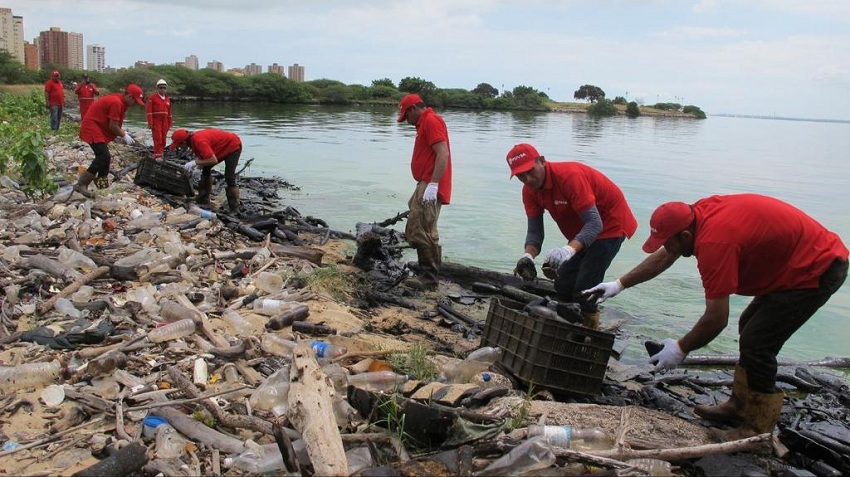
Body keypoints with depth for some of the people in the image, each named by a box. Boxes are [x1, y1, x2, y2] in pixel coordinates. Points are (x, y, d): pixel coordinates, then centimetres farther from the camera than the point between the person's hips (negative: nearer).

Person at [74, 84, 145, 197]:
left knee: (104, 157, 13)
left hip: (98, 128, 11)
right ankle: (81, 184, -18)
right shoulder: (116, 102, -22)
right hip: (92, 128, -11)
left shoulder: (121, 102, 10)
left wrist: (123, 132, 6)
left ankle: (102, 184, 22)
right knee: (104, 157, -19)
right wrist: (124, 135, -7)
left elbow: (115, 123, 17)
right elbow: (113, 126, -20)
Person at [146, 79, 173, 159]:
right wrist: (150, 122, -15)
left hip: (164, 121, 6)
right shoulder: (152, 97, -3)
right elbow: (149, 110, -9)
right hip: (156, 121, -6)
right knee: (158, 139, -11)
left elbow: (169, 112, 18)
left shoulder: (167, 99, 14)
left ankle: (160, 154, 16)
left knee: (163, 140, 7)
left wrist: (170, 123, 16)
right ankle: (157, 156, -10)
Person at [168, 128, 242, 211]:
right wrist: (194, 166, -10)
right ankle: (203, 200, 21)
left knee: (229, 178, -18)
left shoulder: (199, 141, -33)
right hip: (223, 146, 10)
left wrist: (195, 162, -29)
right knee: (206, 170, 13)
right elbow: (201, 156, 6)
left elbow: (213, 160, -36)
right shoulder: (193, 138, -5)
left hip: (233, 146, -10)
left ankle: (234, 208, -11)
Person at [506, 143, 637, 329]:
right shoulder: (529, 190, -8)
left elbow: (594, 223, -36)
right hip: (581, 230, 8)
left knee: (584, 289, -17)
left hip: (610, 223, -8)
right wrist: (528, 255, -30)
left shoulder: (569, 175, -32)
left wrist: (570, 249, -52)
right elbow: (534, 230, -9)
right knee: (563, 286, 7)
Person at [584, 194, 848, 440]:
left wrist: (681, 348, -11)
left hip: (816, 271, -10)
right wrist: (620, 284, 14)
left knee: (756, 344, -10)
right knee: (749, 327, 16)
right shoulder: (698, 213, -4)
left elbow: (716, 318, -25)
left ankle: (759, 429, 4)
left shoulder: (713, 242, -31)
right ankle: (739, 406, 26)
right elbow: (662, 257, 12)